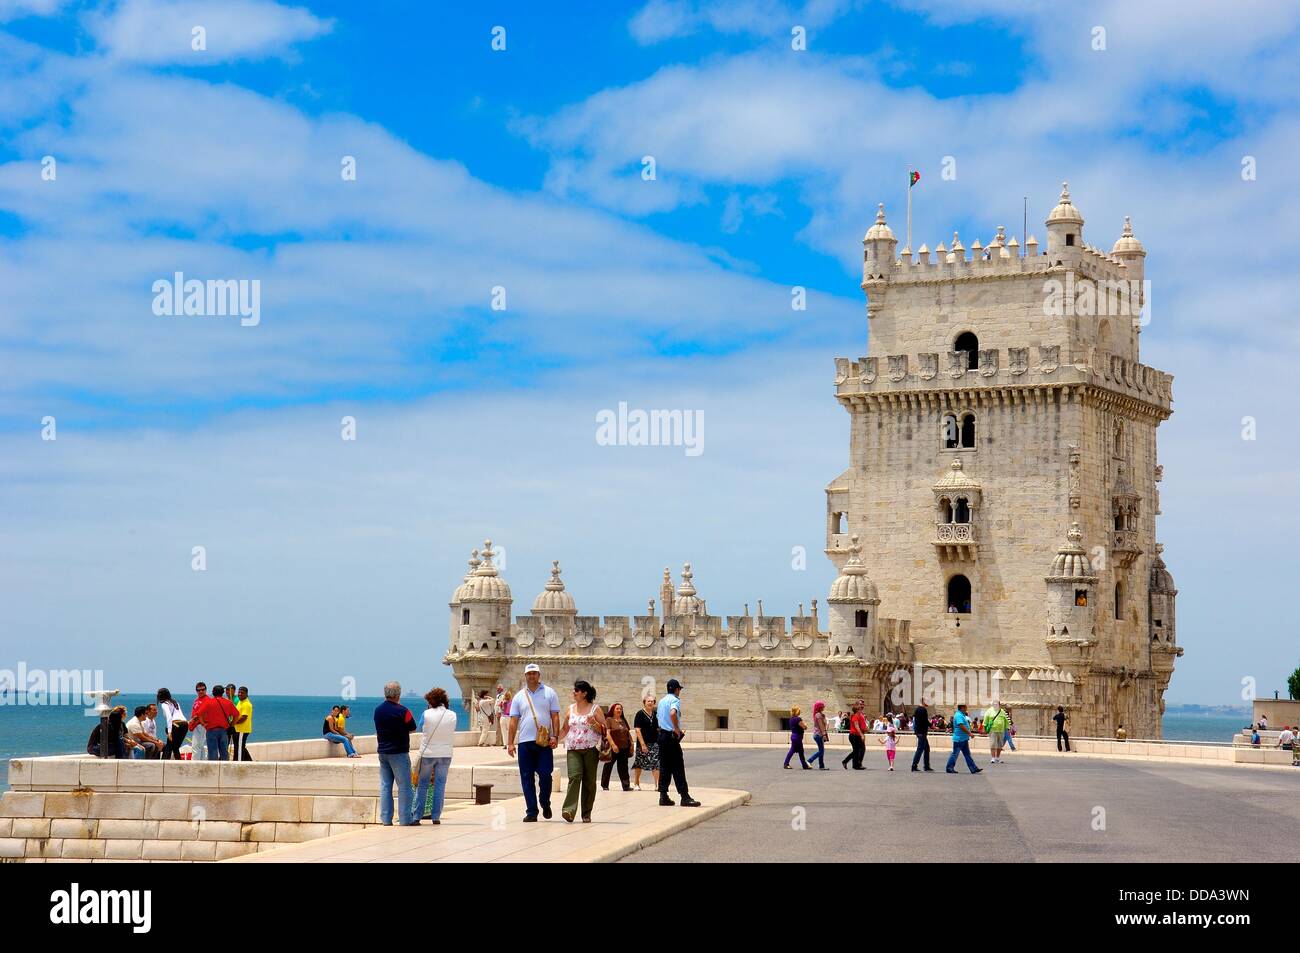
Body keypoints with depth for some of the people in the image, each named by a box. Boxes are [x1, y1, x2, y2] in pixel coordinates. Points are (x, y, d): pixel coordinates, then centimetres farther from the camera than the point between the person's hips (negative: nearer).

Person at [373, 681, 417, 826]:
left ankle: (386, 819, 8)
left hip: (382, 752, 6)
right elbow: (413, 730, -4)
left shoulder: (378, 709, 4)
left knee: (385, 786, 9)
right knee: (404, 787, 0)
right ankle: (405, 819, 0)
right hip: (399, 752, -6)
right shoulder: (402, 711, -15)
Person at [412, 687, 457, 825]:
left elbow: (420, 729, 4)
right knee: (440, 785, 8)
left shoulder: (427, 714, -12)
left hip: (428, 753, -2)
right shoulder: (452, 715, -5)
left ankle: (416, 816, 7)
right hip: (445, 754, 2)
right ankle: (436, 816, 8)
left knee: (422, 785, 7)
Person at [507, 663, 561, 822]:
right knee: (527, 778, 1)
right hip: (524, 742, 2)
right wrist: (510, 743, 4)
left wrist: (555, 736, -6)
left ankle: (545, 804, 18)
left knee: (545, 775, -6)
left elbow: (555, 717, 5)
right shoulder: (519, 696, 11)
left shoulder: (549, 693, 7)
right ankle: (531, 812, 6)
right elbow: (514, 721, 11)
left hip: (545, 741, -2)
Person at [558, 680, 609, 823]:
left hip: (591, 748, -1)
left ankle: (586, 814, 11)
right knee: (574, 777, -16)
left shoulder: (595, 709, 4)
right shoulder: (570, 709, 14)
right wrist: (555, 739, 7)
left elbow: (604, 730, 2)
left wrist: (593, 723, -15)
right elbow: (565, 729, 21)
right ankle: (569, 811, -26)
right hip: (573, 749, 1)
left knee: (589, 781, 1)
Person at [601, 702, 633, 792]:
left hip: (624, 748, 5)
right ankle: (604, 785, 12)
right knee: (608, 766, 3)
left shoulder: (623, 720, 15)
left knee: (623, 767, 4)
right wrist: (613, 744, -19)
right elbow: (607, 733, -11)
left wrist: (631, 744, 12)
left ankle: (626, 785, 2)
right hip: (613, 748, -5)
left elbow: (628, 733, 20)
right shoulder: (609, 720, -3)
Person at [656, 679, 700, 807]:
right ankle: (685, 797, -7)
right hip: (671, 736, -8)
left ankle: (663, 796, 6)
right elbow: (672, 713, -30)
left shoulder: (661, 701, 17)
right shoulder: (675, 700, -10)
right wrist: (677, 729, -20)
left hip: (661, 735, 8)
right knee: (678, 767, -7)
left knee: (664, 767, 9)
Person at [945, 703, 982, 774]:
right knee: (955, 753, -3)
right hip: (959, 739, -11)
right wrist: (969, 733, -21)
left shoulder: (962, 715, 17)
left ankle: (973, 769, 8)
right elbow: (961, 726, -25)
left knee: (967, 754, 8)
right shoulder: (959, 715, -16)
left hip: (964, 739, 11)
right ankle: (949, 768, 4)